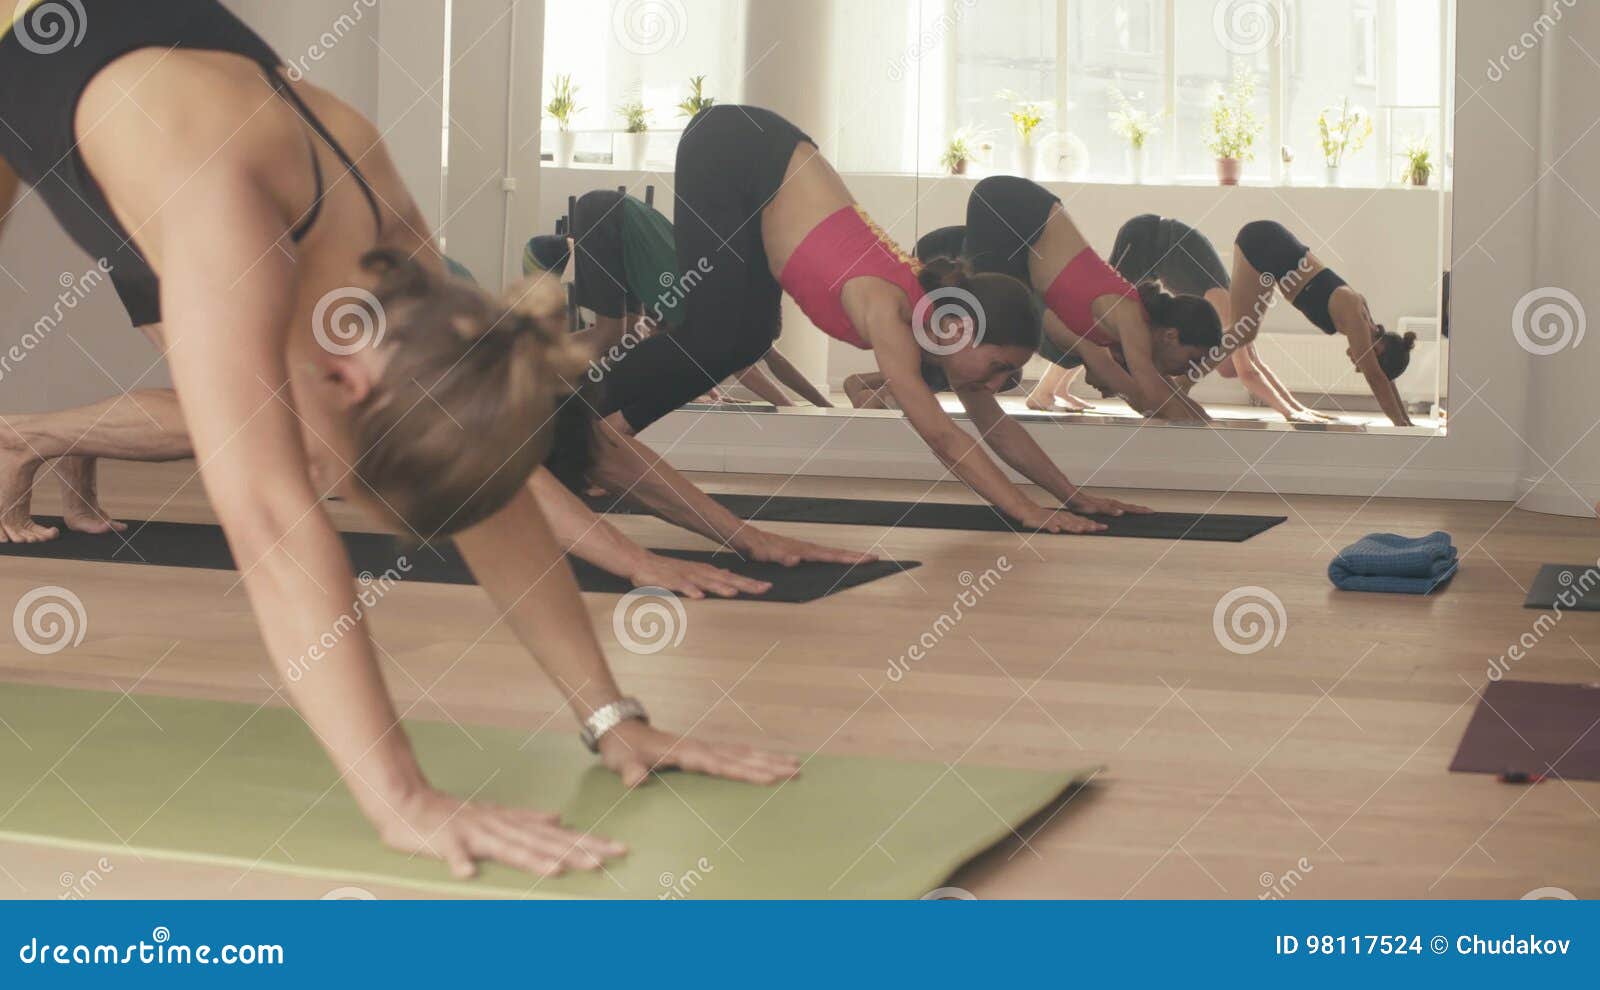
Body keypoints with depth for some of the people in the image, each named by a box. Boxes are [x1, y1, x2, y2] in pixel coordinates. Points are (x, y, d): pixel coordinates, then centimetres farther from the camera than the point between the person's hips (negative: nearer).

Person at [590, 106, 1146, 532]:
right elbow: (942, 436, -33)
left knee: (750, 337, 8)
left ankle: (609, 425, 15)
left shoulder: (935, 309, -7)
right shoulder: (888, 311, -29)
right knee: (716, 338, -11)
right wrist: (1027, 511, -35)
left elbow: (995, 427, 1)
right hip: (730, 151, -7)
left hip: (766, 160, 7)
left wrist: (1075, 497, -2)